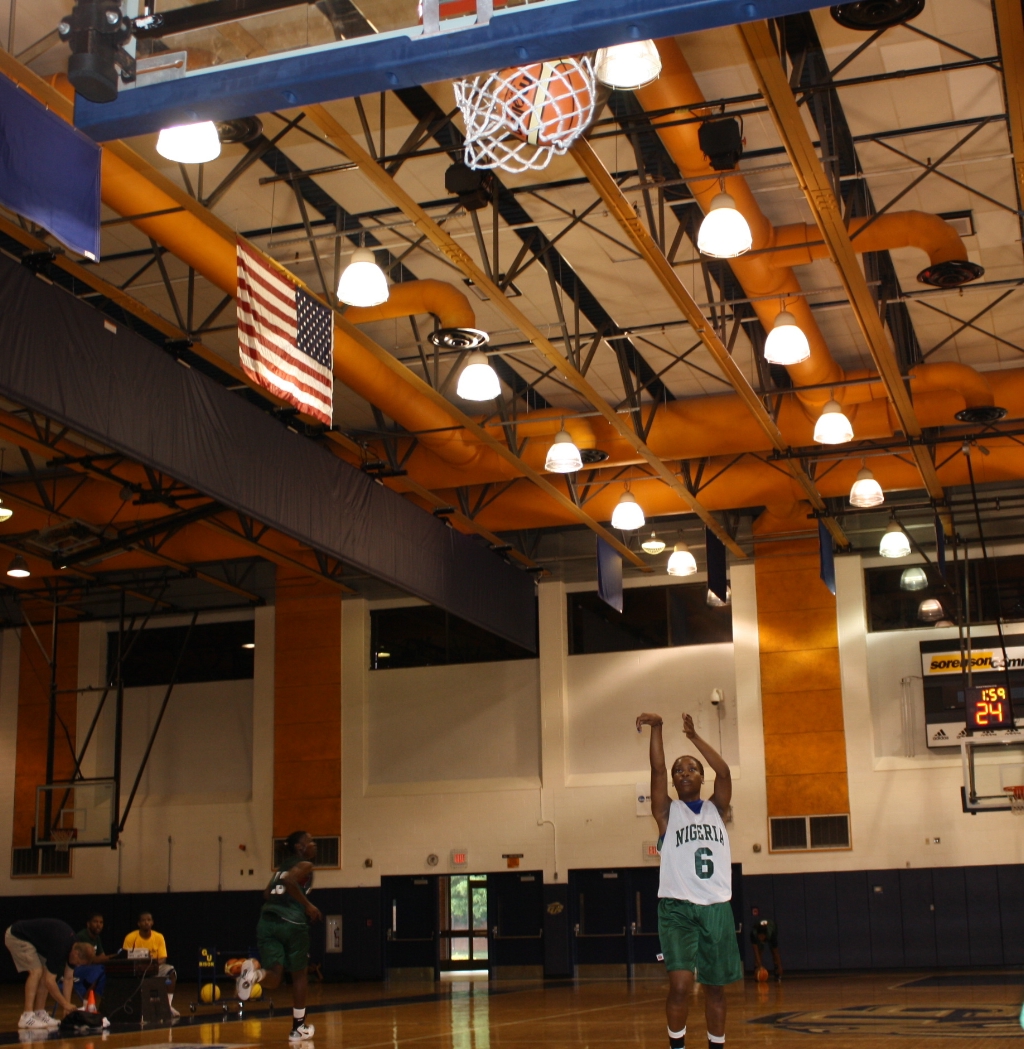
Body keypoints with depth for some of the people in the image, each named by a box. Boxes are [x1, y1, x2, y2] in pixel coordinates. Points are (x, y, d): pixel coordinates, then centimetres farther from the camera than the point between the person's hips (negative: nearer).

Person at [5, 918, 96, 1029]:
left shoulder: (73, 946, -4)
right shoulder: (59, 947, -31)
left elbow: (68, 978, 5)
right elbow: (50, 981, -27)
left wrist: (68, 1005, 2)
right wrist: (65, 1004, -18)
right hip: (16, 937, -9)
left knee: (45, 973, 2)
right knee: (36, 971, -20)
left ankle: (39, 1014, 5)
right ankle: (27, 1018, -21)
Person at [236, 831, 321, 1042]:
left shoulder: (283, 866, 24)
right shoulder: (305, 865, 2)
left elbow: (267, 894, 23)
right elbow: (289, 881, -18)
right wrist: (307, 905, -11)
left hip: (267, 921, 6)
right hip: (292, 922, -6)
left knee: (273, 978, 0)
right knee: (299, 974, 13)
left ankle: (254, 972, -34)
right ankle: (298, 1028, 20)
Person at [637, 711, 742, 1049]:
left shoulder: (716, 809, 12)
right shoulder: (667, 812, 6)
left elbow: (724, 771, -4)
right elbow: (656, 770, -8)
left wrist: (693, 736, -8)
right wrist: (656, 728, -19)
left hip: (716, 907, 3)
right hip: (677, 907, -3)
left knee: (716, 986, 10)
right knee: (681, 984, -17)